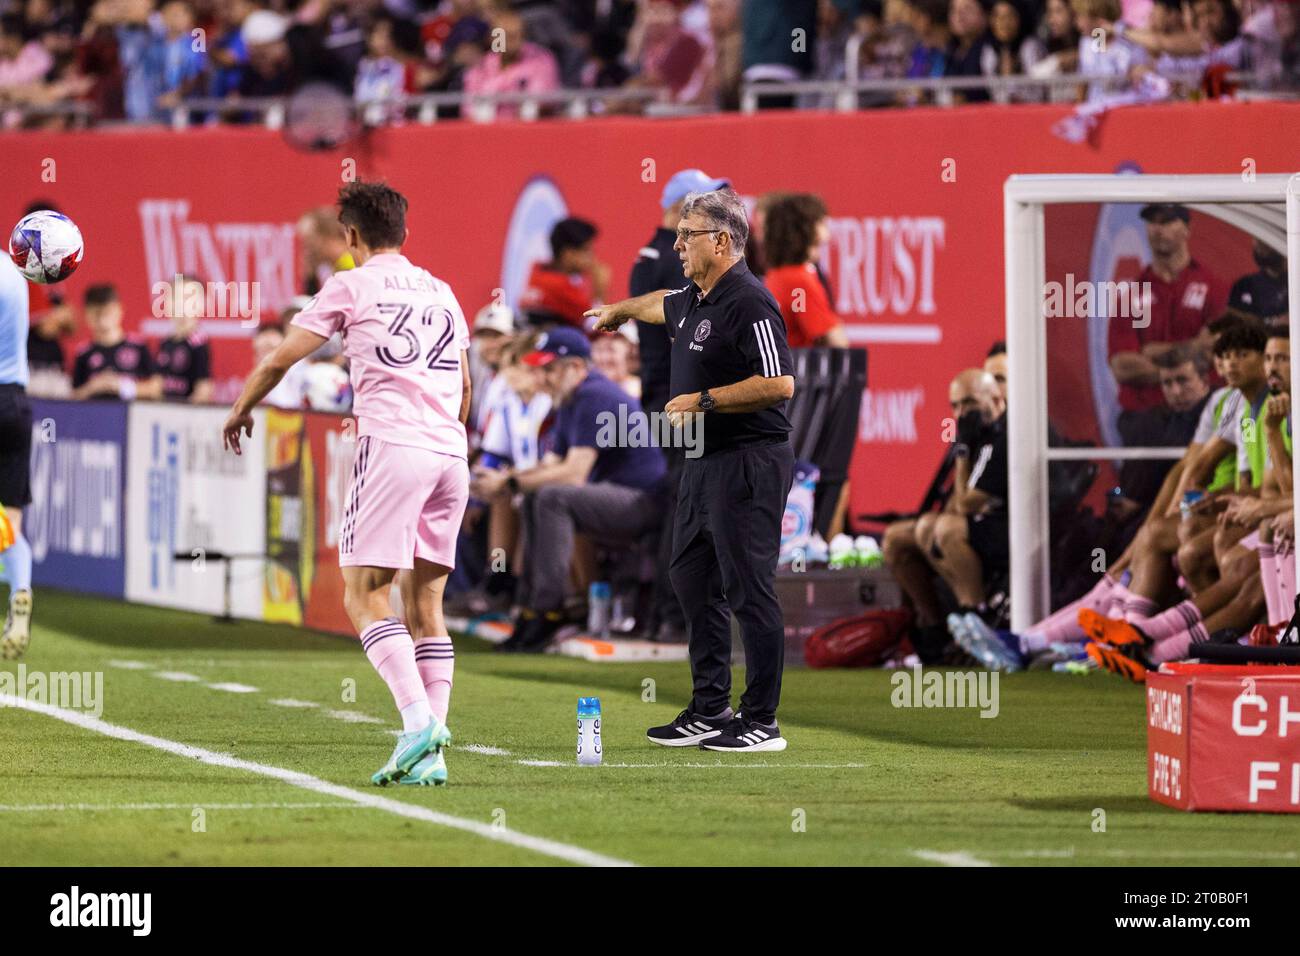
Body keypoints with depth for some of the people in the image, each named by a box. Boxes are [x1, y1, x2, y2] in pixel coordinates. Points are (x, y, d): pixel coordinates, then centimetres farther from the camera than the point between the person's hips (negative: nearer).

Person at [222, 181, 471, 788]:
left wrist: (241, 411, 26)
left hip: (392, 446, -6)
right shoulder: (441, 293, 21)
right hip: (450, 454, 6)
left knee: (365, 596, -4)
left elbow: (279, 360, 9)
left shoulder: (351, 286, 5)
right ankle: (430, 754, -2)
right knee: (425, 605, 7)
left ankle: (417, 719, -23)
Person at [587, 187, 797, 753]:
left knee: (748, 590, -8)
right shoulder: (693, 302, 14)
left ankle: (761, 722, -5)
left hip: (748, 466, -10)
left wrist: (706, 400, -19)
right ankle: (710, 711, 21)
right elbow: (660, 305, 39)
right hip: (705, 466, 10)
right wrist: (618, 311, 58)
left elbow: (780, 384, -24)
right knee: (692, 581, 13)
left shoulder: (748, 303, -16)